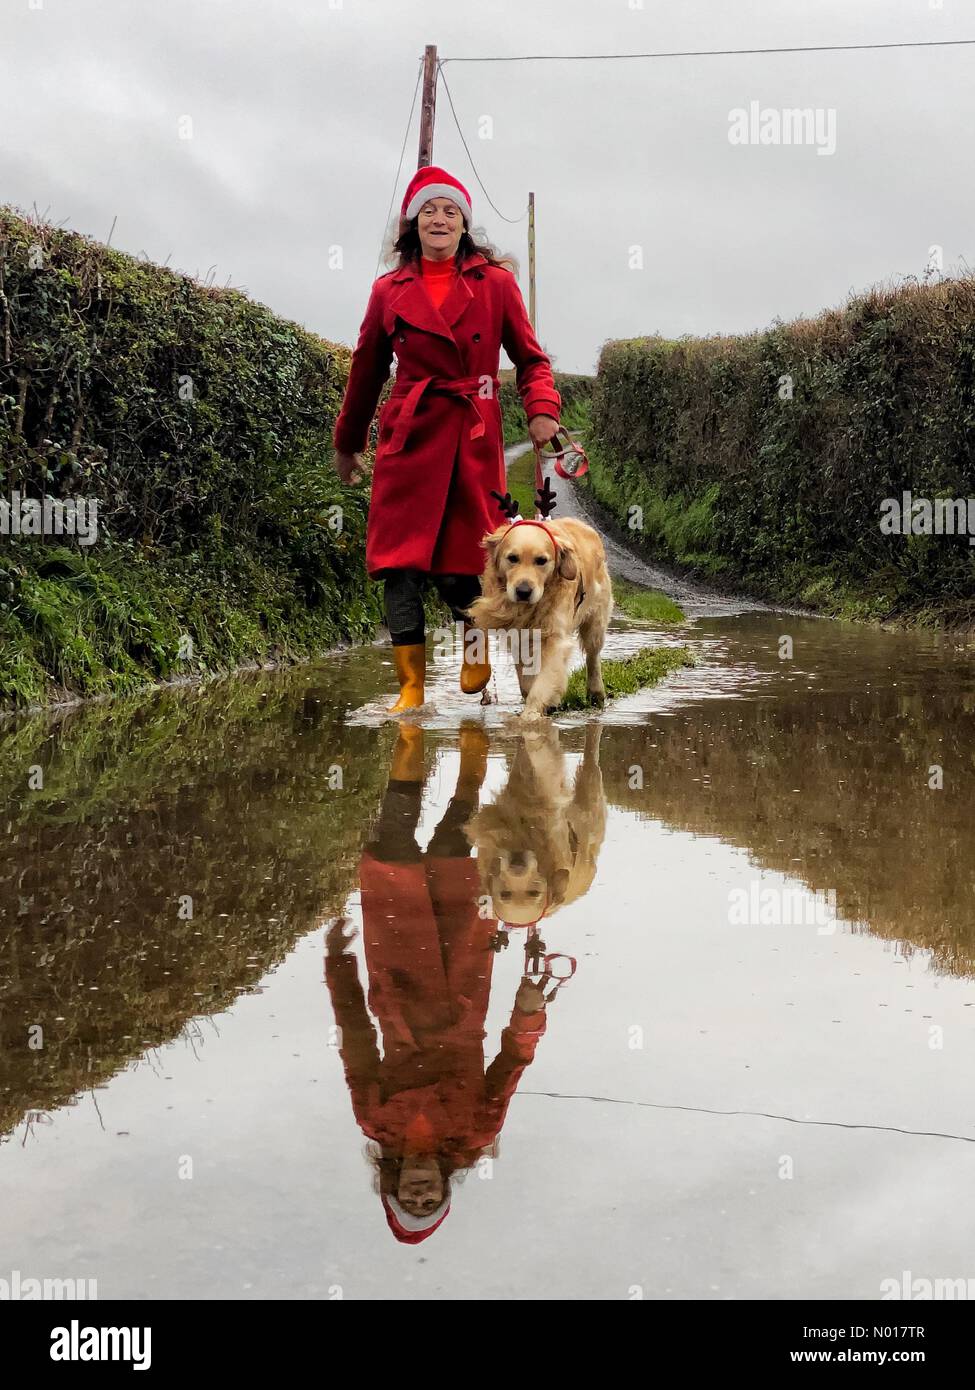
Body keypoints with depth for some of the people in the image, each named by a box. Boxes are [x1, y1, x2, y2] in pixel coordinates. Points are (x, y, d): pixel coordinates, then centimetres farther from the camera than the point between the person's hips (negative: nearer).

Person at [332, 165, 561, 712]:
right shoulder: (390, 291, 10)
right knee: (401, 562, -7)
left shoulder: (495, 282, 6)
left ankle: (477, 637, 32)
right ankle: (411, 685, -1)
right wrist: (348, 442, 27)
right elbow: (368, 370, 20)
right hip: (409, 435, 1)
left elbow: (530, 358, 10)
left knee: (458, 563, -1)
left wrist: (542, 409, -10)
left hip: (474, 437, -1)